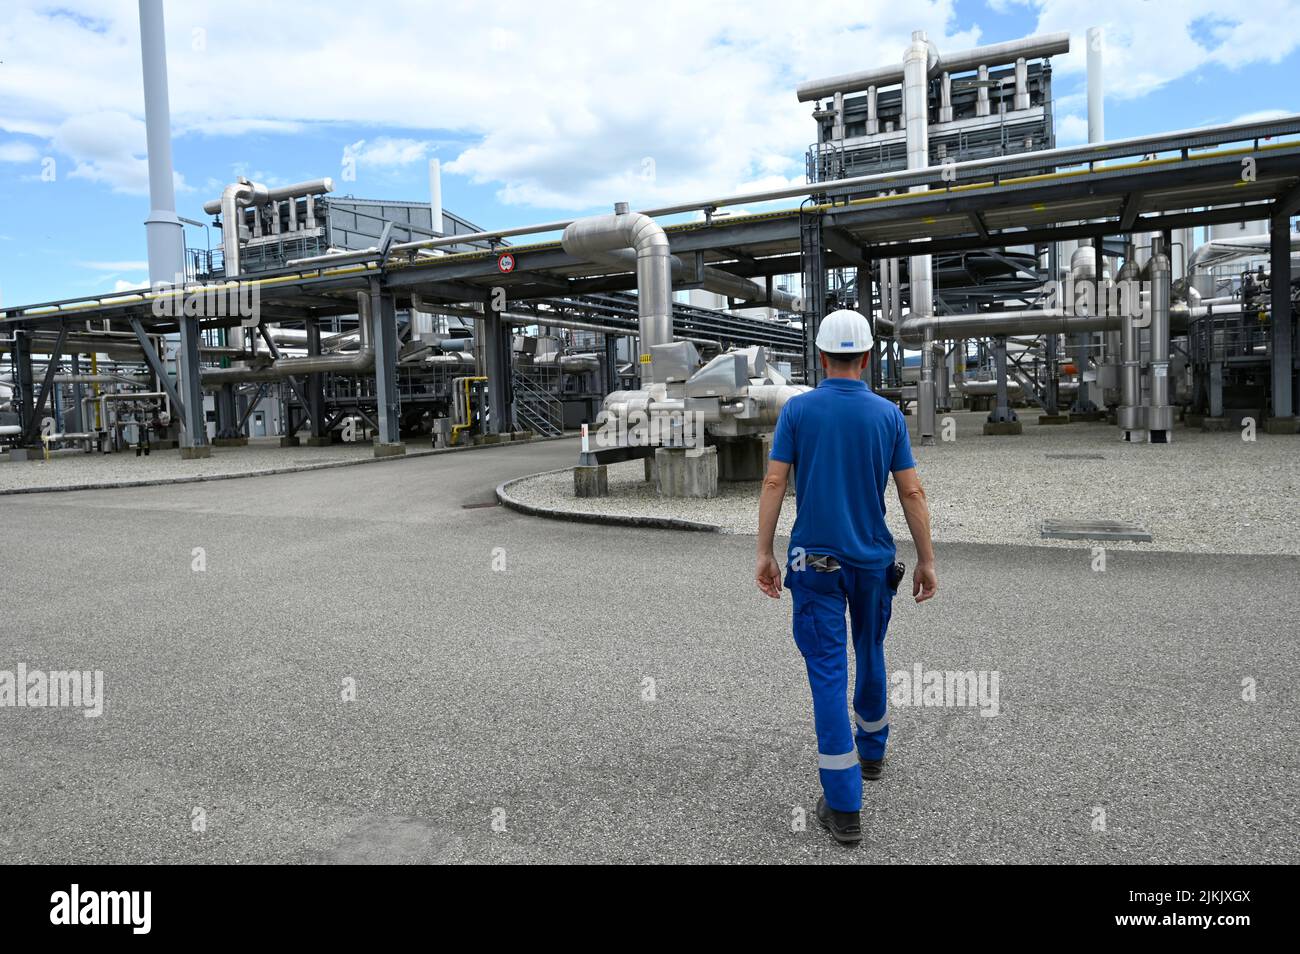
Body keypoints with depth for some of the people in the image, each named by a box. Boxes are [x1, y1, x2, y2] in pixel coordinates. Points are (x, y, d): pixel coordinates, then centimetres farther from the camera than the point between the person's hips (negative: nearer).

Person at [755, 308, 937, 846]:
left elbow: (774, 483, -8)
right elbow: (912, 493, -1)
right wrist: (926, 560, 6)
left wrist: (764, 554, -3)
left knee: (828, 671, -2)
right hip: (873, 559, 3)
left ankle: (844, 805, -1)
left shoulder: (797, 409, -5)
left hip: (815, 560, -2)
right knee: (870, 652, 23)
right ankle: (872, 748, 44)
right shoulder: (888, 414, -1)